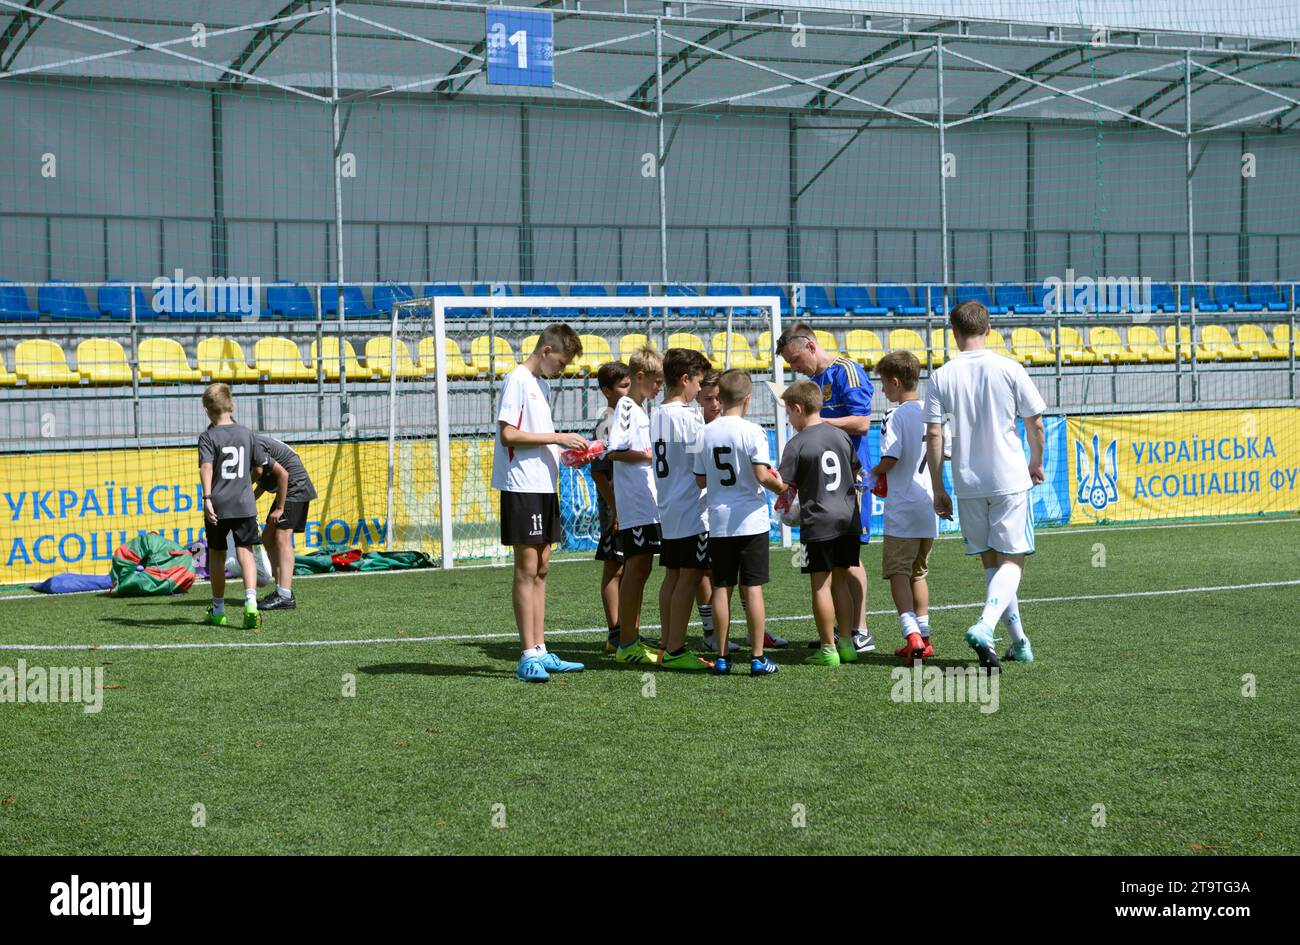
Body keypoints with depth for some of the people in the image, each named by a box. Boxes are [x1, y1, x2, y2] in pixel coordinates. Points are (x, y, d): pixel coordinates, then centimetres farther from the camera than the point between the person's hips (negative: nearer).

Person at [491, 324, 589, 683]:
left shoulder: (541, 384, 18)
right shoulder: (517, 380, -10)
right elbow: (508, 435, -17)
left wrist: (566, 451, 6)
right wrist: (557, 438, -16)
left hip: (545, 485, 9)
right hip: (522, 487, -9)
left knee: (541, 568, 11)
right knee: (527, 569, -7)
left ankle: (540, 651, 16)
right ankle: (528, 656, -5)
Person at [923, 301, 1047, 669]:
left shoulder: (941, 377, -2)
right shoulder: (1009, 369, -4)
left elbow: (933, 435, -5)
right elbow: (1035, 423, 0)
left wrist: (938, 488, 3)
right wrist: (1036, 464, 18)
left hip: (967, 484, 2)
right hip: (1010, 479, -2)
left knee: (990, 561, 15)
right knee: (1011, 561, 0)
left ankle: (1019, 640, 20)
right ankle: (984, 627, -23)